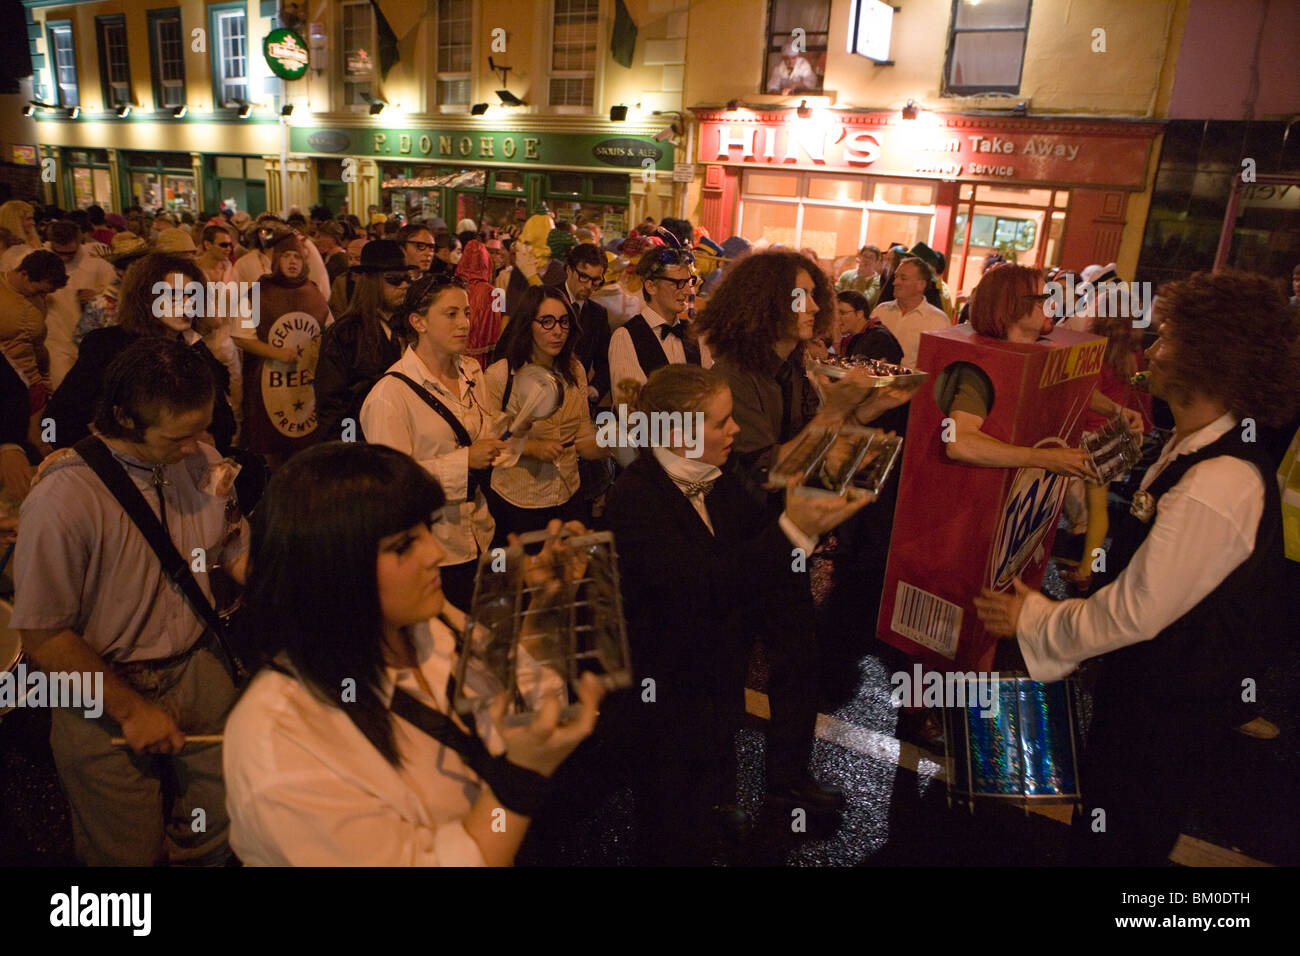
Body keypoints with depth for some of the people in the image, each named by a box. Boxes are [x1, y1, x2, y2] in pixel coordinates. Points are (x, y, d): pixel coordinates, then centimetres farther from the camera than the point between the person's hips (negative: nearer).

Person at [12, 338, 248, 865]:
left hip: (199, 670, 4)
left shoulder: (203, 460, -7)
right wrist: (131, 710, -13)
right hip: (104, 694, -4)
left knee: (217, 832, 15)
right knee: (131, 852, 14)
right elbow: (43, 637, -16)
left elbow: (237, 555, 6)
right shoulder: (62, 499, -23)